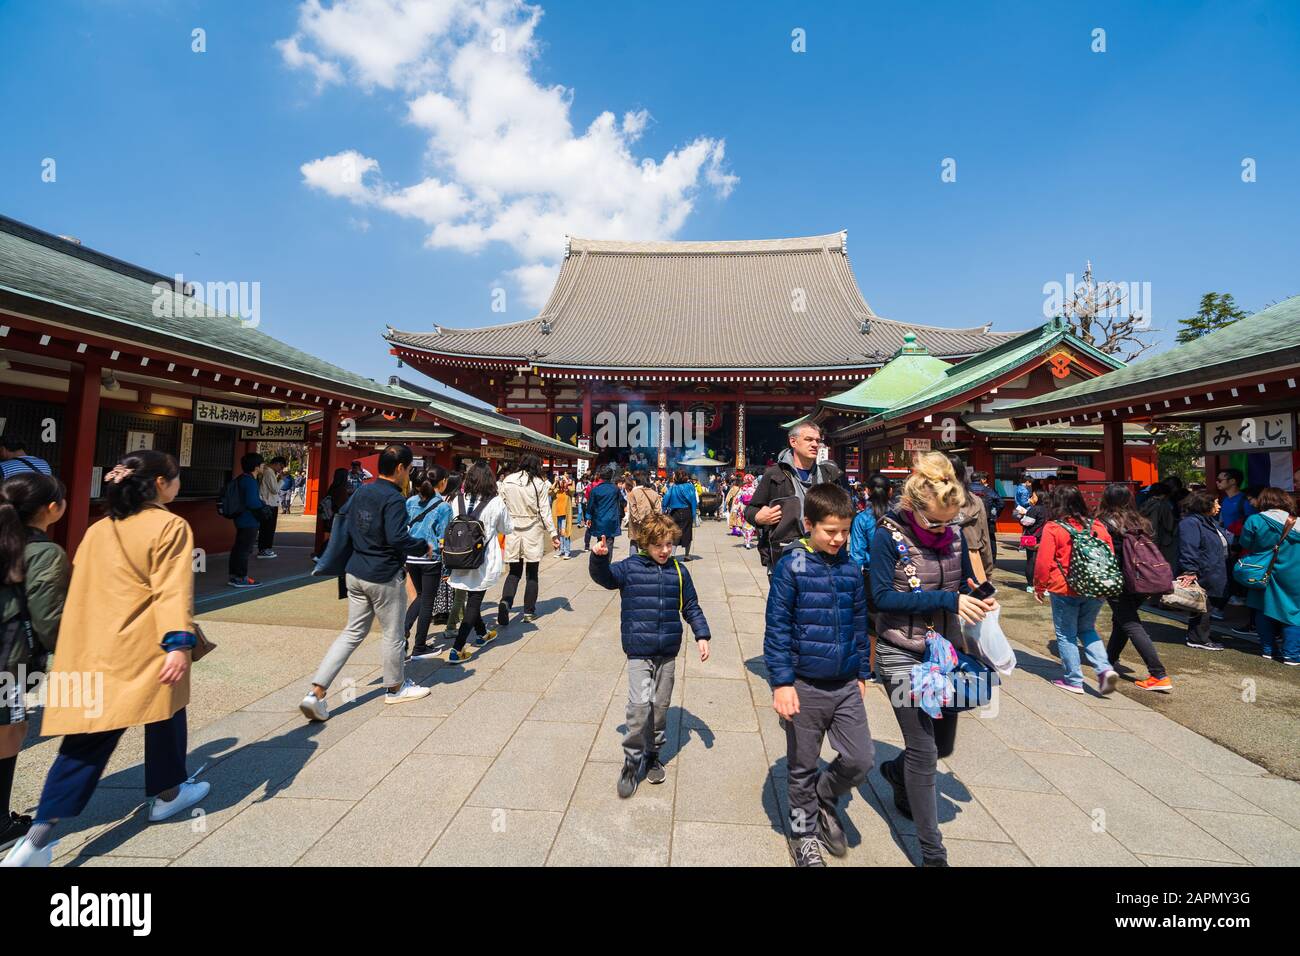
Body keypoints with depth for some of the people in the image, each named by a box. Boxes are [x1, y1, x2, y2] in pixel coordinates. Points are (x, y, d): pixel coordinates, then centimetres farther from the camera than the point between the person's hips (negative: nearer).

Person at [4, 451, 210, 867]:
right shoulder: (171, 526, -12)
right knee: (163, 717, 15)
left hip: (97, 650, 6)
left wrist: (75, 652, 27)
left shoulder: (97, 530, 10)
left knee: (89, 737, 10)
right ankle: (166, 794, 32)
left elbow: (84, 591, 17)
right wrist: (179, 643, -23)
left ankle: (43, 830, 3)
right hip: (147, 652, -6)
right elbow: (173, 590, -22)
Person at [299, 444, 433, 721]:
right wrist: (424, 547, -11)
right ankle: (395, 688, 30)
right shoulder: (394, 499, -20)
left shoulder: (361, 491, 6)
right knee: (393, 634, 12)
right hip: (385, 577, -8)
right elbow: (398, 539, -27)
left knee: (352, 633, 16)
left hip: (355, 573, 8)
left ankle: (316, 693, 9)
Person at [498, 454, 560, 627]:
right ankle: (529, 611, 18)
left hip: (512, 530, 2)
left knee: (514, 572, 12)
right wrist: (553, 534, -1)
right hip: (533, 531, -2)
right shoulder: (539, 484, -6)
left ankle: (505, 602, -12)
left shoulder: (506, 481, 1)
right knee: (532, 573, 11)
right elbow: (545, 512, -6)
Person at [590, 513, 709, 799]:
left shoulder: (678, 571, 4)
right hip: (639, 652, -3)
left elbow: (691, 607, 11)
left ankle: (653, 755, 34)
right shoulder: (630, 568, -4)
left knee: (660, 706, 13)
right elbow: (604, 576, -15)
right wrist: (599, 558, -35)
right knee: (640, 704, -14)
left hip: (668, 652, 3)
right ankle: (632, 762, 7)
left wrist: (702, 635, 4)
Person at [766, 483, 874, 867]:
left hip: (846, 685, 4)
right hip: (805, 686, -4)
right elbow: (777, 627, -12)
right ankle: (806, 832, 37)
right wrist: (781, 682, -14)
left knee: (861, 759, 5)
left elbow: (859, 623, 12)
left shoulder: (851, 568, 2)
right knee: (802, 768, 12)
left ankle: (825, 797, 35)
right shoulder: (790, 566, -13)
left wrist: (862, 674, 15)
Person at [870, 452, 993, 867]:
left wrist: (979, 598, -13)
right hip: (902, 655, -6)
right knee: (923, 751, -1)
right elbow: (882, 597, -22)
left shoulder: (953, 534, -1)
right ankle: (932, 854, 17)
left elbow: (966, 583, 10)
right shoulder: (889, 535, -17)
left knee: (944, 744, 20)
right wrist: (947, 600, -27)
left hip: (946, 649, 6)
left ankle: (896, 772, 51)